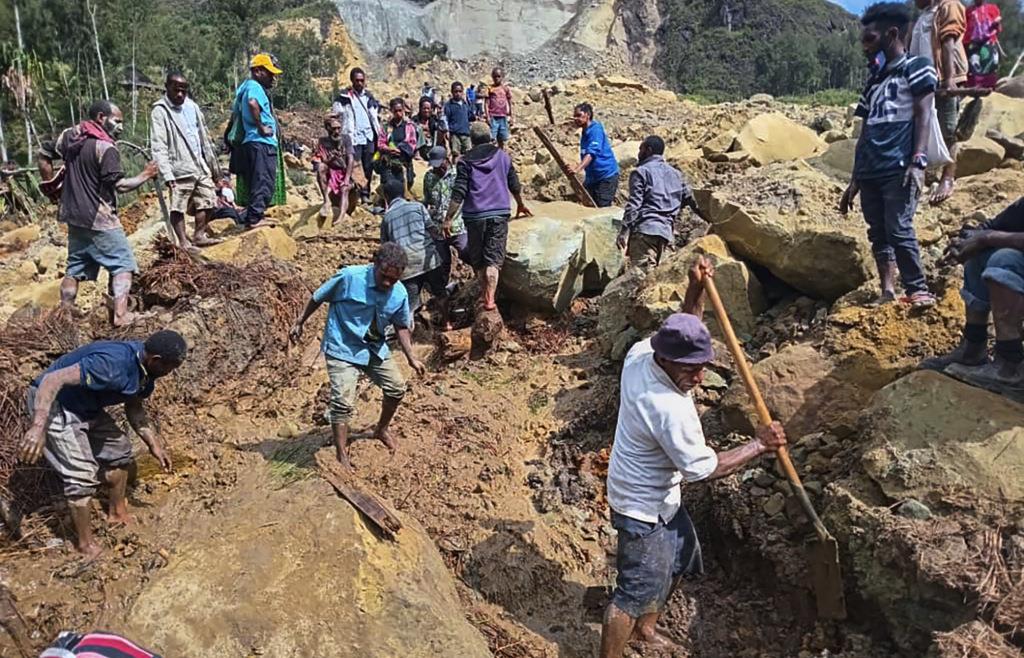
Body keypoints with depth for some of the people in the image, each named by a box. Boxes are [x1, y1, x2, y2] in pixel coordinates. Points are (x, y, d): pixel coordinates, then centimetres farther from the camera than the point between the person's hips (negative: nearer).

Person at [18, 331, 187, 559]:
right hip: (53, 404, -9)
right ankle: (86, 544, 7)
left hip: (86, 407, 9)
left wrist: (154, 444, 6)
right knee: (82, 476, -10)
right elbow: (52, 380, -37)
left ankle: (118, 513, 36)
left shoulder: (145, 370, -6)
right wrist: (38, 427, -44)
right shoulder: (112, 364, -35)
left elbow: (134, 408, 10)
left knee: (119, 448, 16)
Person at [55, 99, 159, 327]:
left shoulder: (69, 136, 8)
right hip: (99, 219, -8)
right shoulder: (106, 147, -17)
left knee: (75, 266, 17)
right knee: (123, 263, -1)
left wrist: (51, 185, 32)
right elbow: (119, 185, -19)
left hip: (74, 215, 8)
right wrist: (145, 175, -8)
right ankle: (121, 315, -10)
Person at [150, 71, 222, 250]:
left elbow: (204, 137, 19)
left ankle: (199, 235, 21)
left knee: (208, 201, 9)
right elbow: (158, 147, -13)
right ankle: (183, 242, 5)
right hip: (180, 169, -6)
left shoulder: (192, 106, 13)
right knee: (178, 208, -2)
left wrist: (213, 165, 18)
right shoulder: (160, 112, -7)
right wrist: (167, 174, -22)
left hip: (200, 166, 6)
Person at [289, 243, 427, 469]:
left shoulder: (400, 294, -9)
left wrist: (411, 357, 0)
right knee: (343, 402, -13)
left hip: (375, 348, 5)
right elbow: (318, 297, -8)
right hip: (342, 349, -5)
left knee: (397, 387, 9)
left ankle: (382, 430, 35)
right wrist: (300, 323, 1)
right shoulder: (349, 277, -23)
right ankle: (342, 456, 0)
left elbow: (401, 326, 6)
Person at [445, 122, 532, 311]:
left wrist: (448, 219, -5)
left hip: (475, 216, -1)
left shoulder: (465, 161, 1)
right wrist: (521, 205, 34)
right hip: (500, 214, 1)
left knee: (477, 259, 15)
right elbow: (514, 185, 17)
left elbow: (458, 193, -7)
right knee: (493, 259, -1)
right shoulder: (503, 156, 9)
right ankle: (489, 298, -12)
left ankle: (484, 293, 25)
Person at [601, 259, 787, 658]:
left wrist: (696, 290, -9)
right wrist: (759, 445, -16)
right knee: (637, 591, 3)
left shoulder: (640, 352, -13)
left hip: (661, 495, 10)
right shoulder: (671, 409, -35)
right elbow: (704, 469, -25)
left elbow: (684, 332, 7)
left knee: (681, 560, 27)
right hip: (643, 507, -10)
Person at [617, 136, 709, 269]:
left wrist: (624, 231, -11)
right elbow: (690, 200, 24)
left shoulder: (641, 172, 3)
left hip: (644, 229, -7)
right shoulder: (676, 174, 23)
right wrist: (708, 220, 33)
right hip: (666, 231, 7)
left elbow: (634, 204, -7)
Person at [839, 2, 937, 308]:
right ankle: (888, 293, 6)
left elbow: (923, 116, -6)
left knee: (899, 230, -14)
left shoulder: (916, 67, 5)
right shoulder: (874, 82, 23)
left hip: (899, 169, -7)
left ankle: (919, 291, -5)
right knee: (878, 234, 3)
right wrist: (854, 180, 18)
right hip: (870, 173, 7)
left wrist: (918, 161, -19)